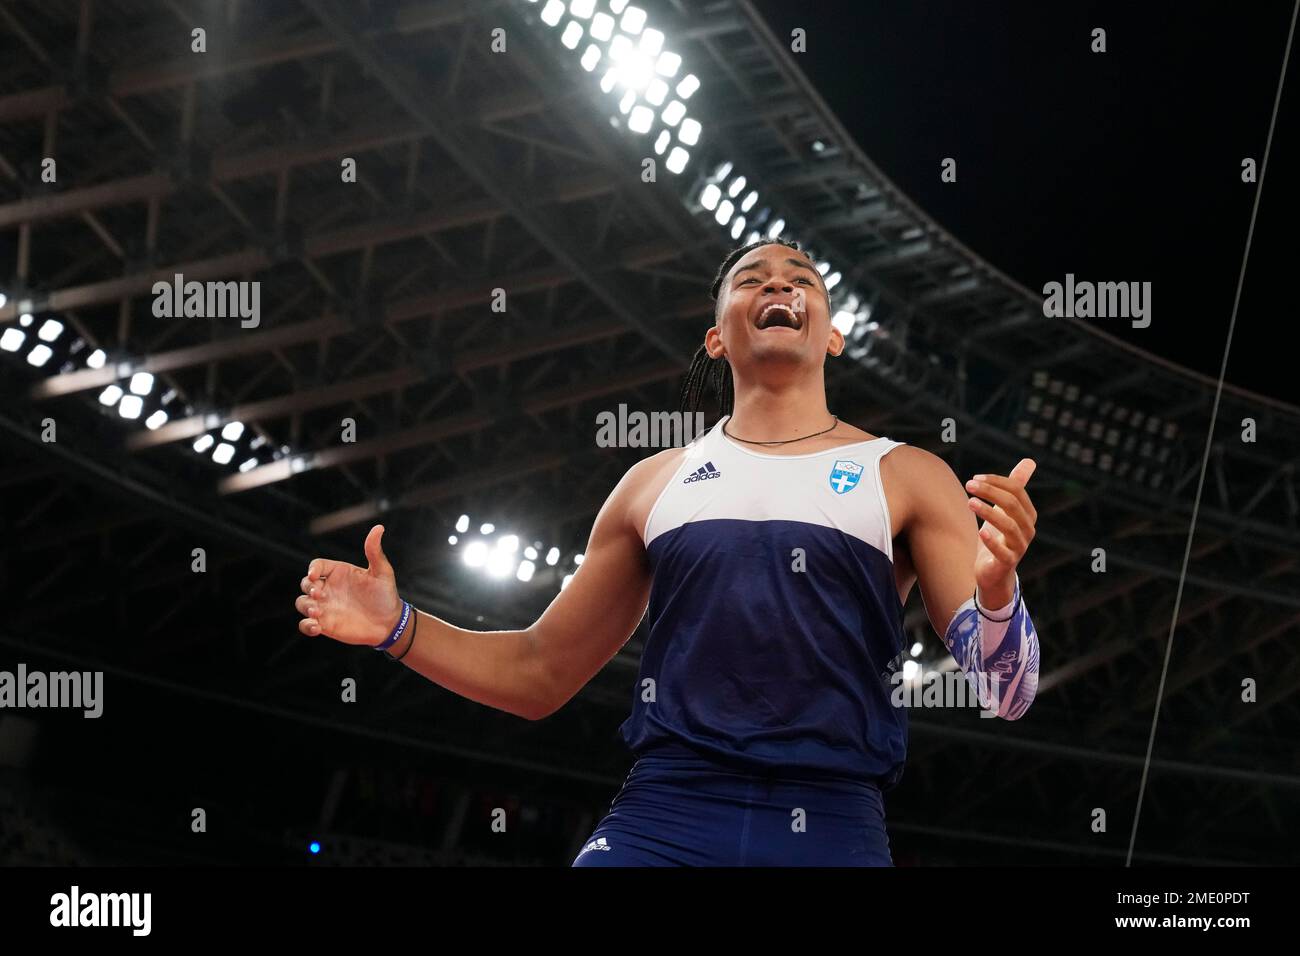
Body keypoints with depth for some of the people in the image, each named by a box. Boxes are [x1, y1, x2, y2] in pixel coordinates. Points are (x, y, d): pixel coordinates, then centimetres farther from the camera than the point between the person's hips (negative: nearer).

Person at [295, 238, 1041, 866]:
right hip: (662, 816, 1)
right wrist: (399, 628, 4)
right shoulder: (655, 483, 15)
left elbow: (1006, 691, 2)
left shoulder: (906, 477, 9)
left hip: (831, 828, -1)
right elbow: (540, 674, 20)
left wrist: (997, 587, -20)